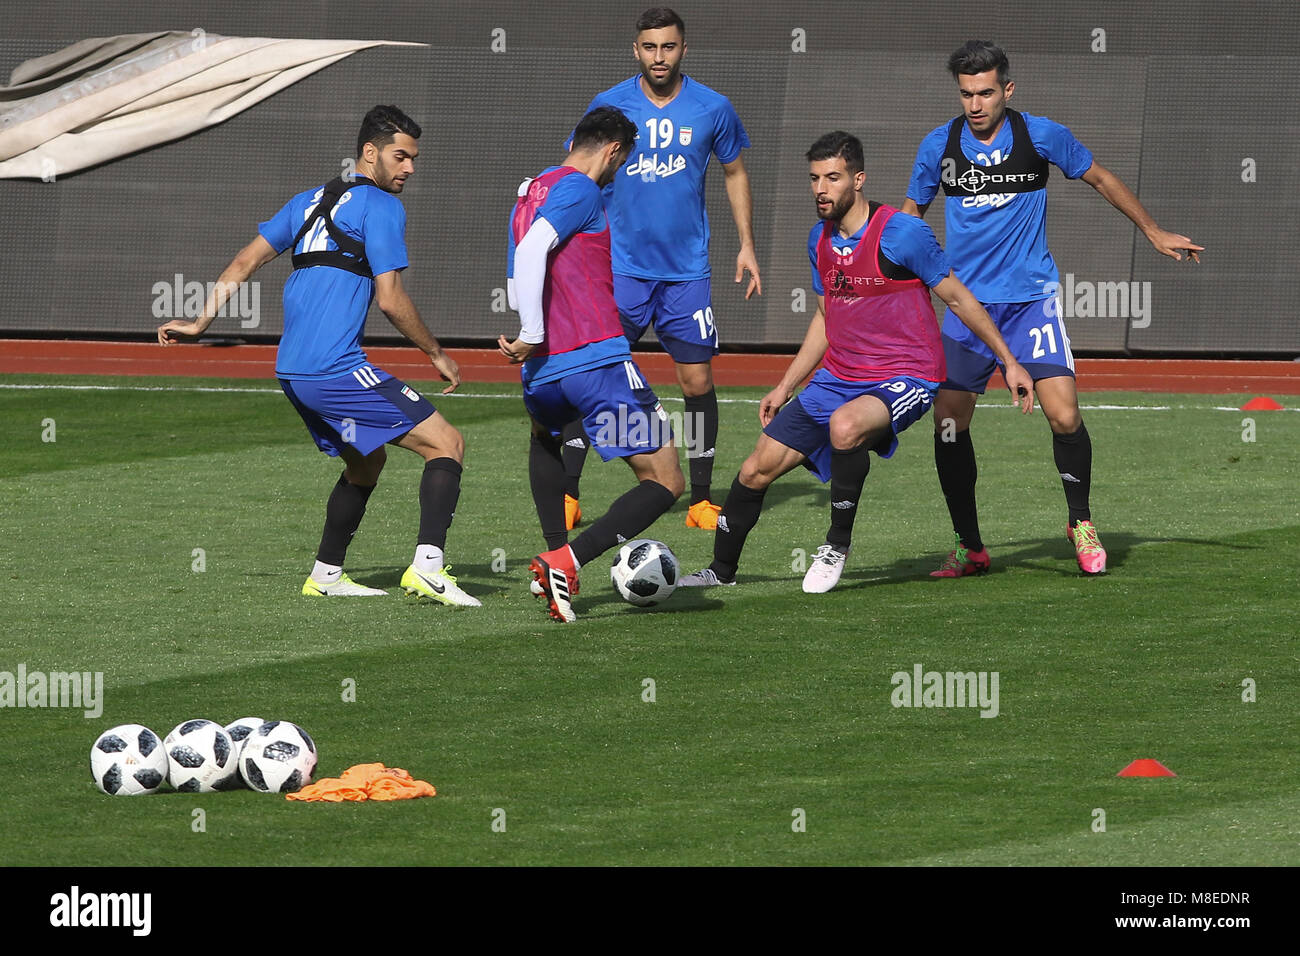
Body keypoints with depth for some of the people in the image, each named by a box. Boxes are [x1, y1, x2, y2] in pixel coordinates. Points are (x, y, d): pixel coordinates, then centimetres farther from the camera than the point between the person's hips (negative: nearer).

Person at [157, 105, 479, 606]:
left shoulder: (311, 201, 20)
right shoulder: (381, 206, -4)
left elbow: (246, 260, 20)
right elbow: (390, 299, -10)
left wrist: (201, 322, 26)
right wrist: (437, 355, 1)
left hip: (291, 372, 9)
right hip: (336, 368, -9)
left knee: (365, 462, 28)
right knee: (446, 444, -8)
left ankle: (326, 575, 28)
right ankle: (427, 567, -24)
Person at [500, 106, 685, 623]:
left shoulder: (528, 195, 21)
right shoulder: (580, 189, -5)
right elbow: (532, 252, -21)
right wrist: (532, 337, -19)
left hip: (542, 373, 8)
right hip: (599, 361, -8)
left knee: (545, 436, 41)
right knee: (666, 483, -3)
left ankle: (556, 551, 30)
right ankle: (566, 562, -18)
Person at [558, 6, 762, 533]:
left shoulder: (712, 109, 0)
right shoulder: (609, 105, -2)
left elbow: (734, 173, 14)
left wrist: (746, 245, 9)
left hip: (687, 270, 1)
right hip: (621, 266, -1)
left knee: (697, 382, 1)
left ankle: (701, 500, 12)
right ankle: (567, 495, -2)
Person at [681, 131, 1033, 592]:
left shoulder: (901, 234, -15)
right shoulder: (821, 239, 6)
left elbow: (958, 298, -6)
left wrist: (1009, 362, -4)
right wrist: (785, 388, 18)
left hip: (904, 379, -7)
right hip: (839, 377, 7)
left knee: (845, 425, -39)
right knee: (757, 469, 2)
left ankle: (837, 545, -18)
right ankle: (721, 570, 23)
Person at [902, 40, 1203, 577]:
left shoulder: (1041, 136, -5)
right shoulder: (939, 146, 0)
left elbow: (1100, 179, 10)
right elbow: (911, 210, 16)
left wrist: (1154, 233, 15)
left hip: (1031, 297, -2)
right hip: (966, 301, 2)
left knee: (1064, 415, -15)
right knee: (948, 422, -5)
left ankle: (1080, 522, 8)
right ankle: (969, 548, 9)